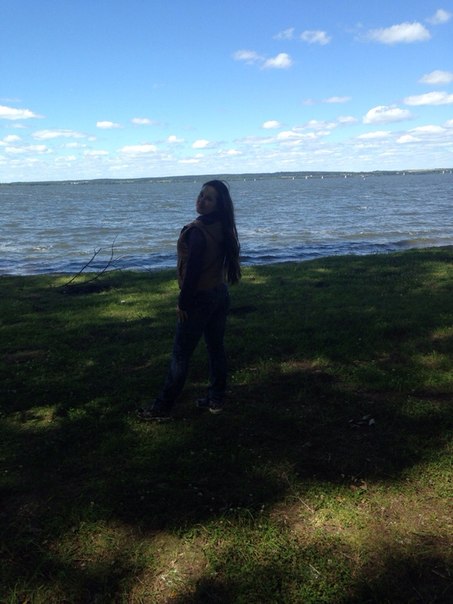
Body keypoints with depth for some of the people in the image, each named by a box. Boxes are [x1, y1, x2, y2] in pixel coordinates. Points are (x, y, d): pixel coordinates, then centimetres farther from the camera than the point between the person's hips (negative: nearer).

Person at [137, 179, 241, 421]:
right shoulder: (224, 228, 4)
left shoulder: (197, 231, -21)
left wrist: (182, 303, -14)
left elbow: (192, 270, -22)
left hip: (199, 298, -8)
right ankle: (216, 399, 25)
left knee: (180, 355, 0)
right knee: (216, 348, 15)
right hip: (221, 294, 8)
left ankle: (163, 408, 10)